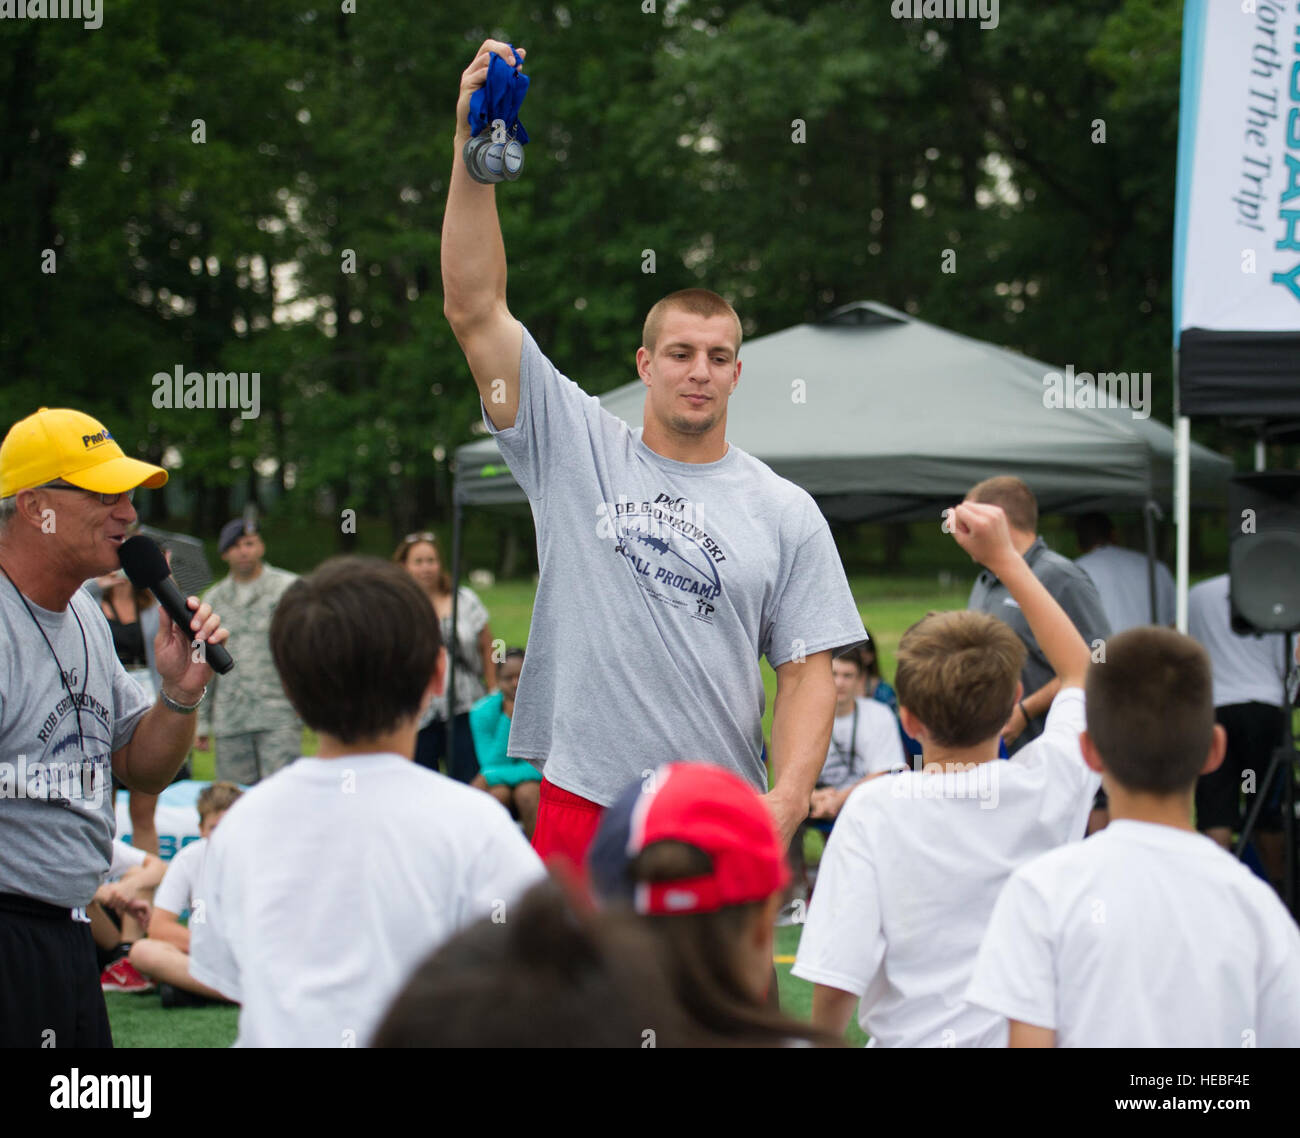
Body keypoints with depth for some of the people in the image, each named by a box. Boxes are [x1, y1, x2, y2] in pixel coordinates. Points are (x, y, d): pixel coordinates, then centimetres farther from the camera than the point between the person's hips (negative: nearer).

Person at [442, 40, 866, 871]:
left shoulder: (787, 513, 8)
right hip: (581, 806, 0)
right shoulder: (576, 450, 7)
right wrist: (471, 147, -7)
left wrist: (787, 804, -12)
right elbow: (474, 310, 1)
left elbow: (807, 674, 4)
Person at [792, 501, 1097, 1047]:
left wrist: (823, 1039, 8)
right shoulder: (1048, 785, -3)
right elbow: (1079, 667, 19)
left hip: (913, 1041, -3)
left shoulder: (873, 809, -11)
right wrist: (1005, 557, 21)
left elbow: (834, 986, -14)